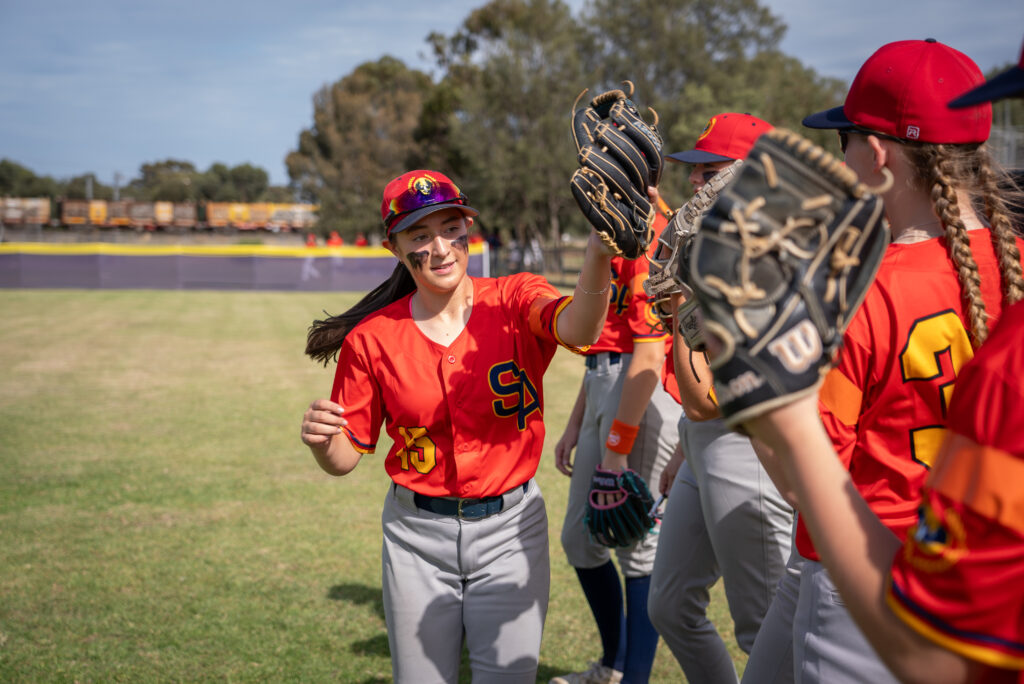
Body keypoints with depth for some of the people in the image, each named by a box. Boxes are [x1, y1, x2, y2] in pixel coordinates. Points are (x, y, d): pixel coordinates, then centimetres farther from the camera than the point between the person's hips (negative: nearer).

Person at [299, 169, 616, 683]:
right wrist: (320, 438, -23)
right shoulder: (372, 338, -5)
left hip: (510, 529, -1)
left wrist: (597, 256, -53)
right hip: (417, 535, 1)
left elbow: (576, 329, -32)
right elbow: (345, 458, 1)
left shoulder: (515, 301, -8)